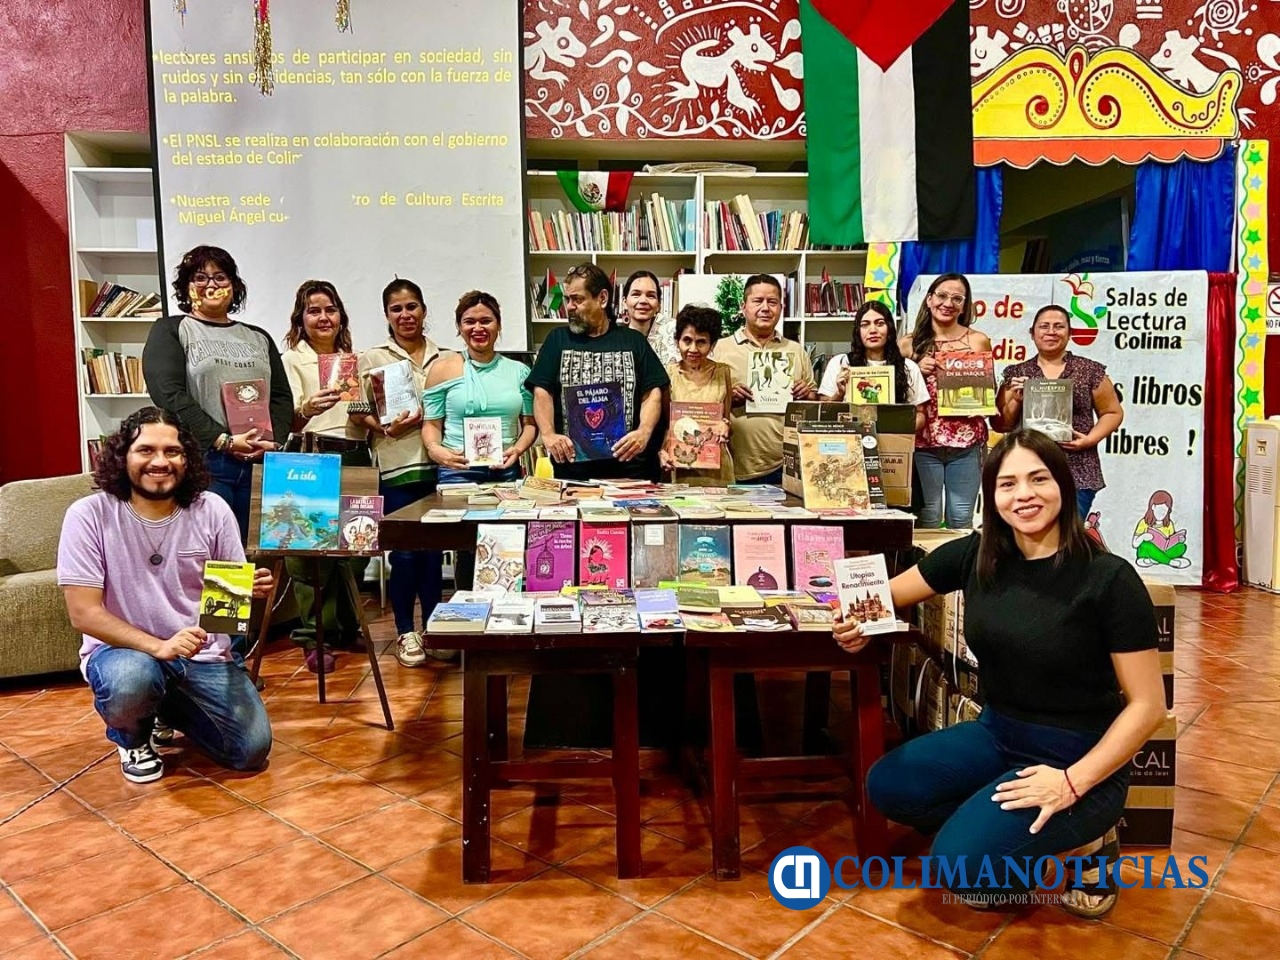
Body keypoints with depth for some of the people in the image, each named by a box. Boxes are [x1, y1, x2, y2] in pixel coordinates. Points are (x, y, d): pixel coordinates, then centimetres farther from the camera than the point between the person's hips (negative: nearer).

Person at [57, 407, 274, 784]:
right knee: (129, 680, -39)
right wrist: (157, 646, -28)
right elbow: (83, 613, -15)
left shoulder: (212, 510, -6)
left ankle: (172, 708, 23)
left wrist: (253, 586, -23)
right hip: (124, 648, -2)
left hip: (205, 654, 3)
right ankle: (132, 738, 2)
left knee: (252, 749, -10)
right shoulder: (89, 515, -12)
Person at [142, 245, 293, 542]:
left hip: (255, 464, 4)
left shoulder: (258, 338, 20)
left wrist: (273, 441, -5)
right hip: (198, 462, -4)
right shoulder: (169, 331, 7)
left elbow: (281, 396, 15)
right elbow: (169, 394, -7)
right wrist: (224, 440, -14)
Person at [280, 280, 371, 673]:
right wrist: (306, 410, -32)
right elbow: (287, 419, -10)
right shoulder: (291, 359, 4)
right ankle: (315, 636, 1)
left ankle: (345, 627, 18)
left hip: (355, 459, 5)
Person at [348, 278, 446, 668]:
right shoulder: (372, 358, 4)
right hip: (397, 466, -2)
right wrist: (389, 429, -14)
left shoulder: (442, 358, 11)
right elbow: (358, 414, 1)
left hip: (438, 464, 2)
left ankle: (432, 628, 21)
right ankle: (406, 633, 15)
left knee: (435, 549, 7)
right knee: (404, 551, 0)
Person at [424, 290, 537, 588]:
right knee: (468, 550, -9)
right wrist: (435, 449, -14)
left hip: (506, 472, 2)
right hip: (459, 472, -2)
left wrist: (518, 449, -4)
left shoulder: (518, 371, 11)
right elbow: (432, 423, 6)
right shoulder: (443, 368, 5)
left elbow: (530, 422, 15)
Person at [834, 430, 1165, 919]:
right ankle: (1001, 838, 9)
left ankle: (1084, 844, 5)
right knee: (887, 786, -11)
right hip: (996, 735, 6)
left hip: (1077, 756, -5)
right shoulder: (975, 555, -5)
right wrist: (856, 622, -18)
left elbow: (1148, 704, -14)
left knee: (960, 860, -21)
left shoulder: (1108, 578, -18)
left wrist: (1074, 782, -21)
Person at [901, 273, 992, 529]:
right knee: (928, 516, 5)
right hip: (923, 442, 0)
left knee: (961, 517, 5)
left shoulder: (979, 341, 5)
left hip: (967, 442, 0)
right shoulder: (910, 344, 4)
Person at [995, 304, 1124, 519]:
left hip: (1077, 474, -1)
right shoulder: (1016, 374, 9)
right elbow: (1001, 423, 9)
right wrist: (1016, 401, -9)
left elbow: (1113, 412, 10)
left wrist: (1091, 439, -6)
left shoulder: (1090, 371, 5)